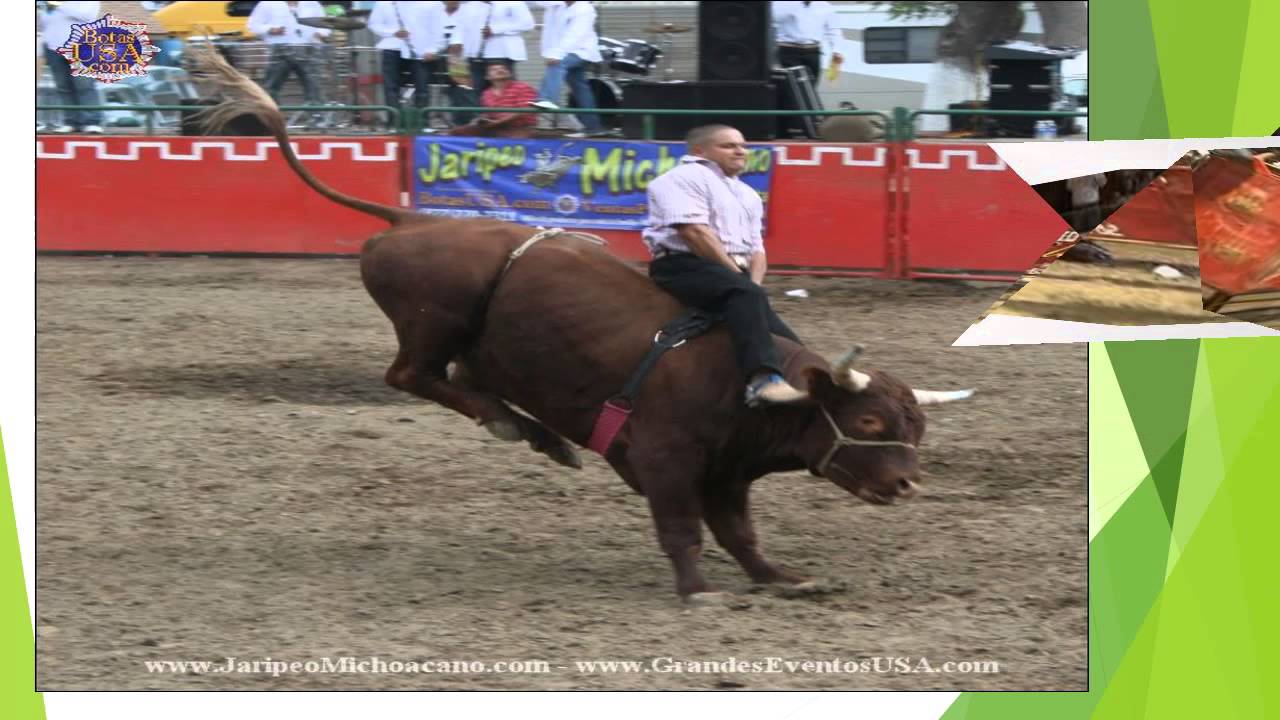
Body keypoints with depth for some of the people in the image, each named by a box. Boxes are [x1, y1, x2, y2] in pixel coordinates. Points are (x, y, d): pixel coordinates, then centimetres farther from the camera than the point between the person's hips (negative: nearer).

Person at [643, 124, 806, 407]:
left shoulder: (748, 195, 27)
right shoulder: (687, 177, -1)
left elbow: (756, 250, 25)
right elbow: (695, 232, -13)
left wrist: (754, 284, 2)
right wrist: (740, 277, -13)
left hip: (736, 273, 9)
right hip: (684, 266, -9)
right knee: (746, 296, -37)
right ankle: (763, 379, -54)